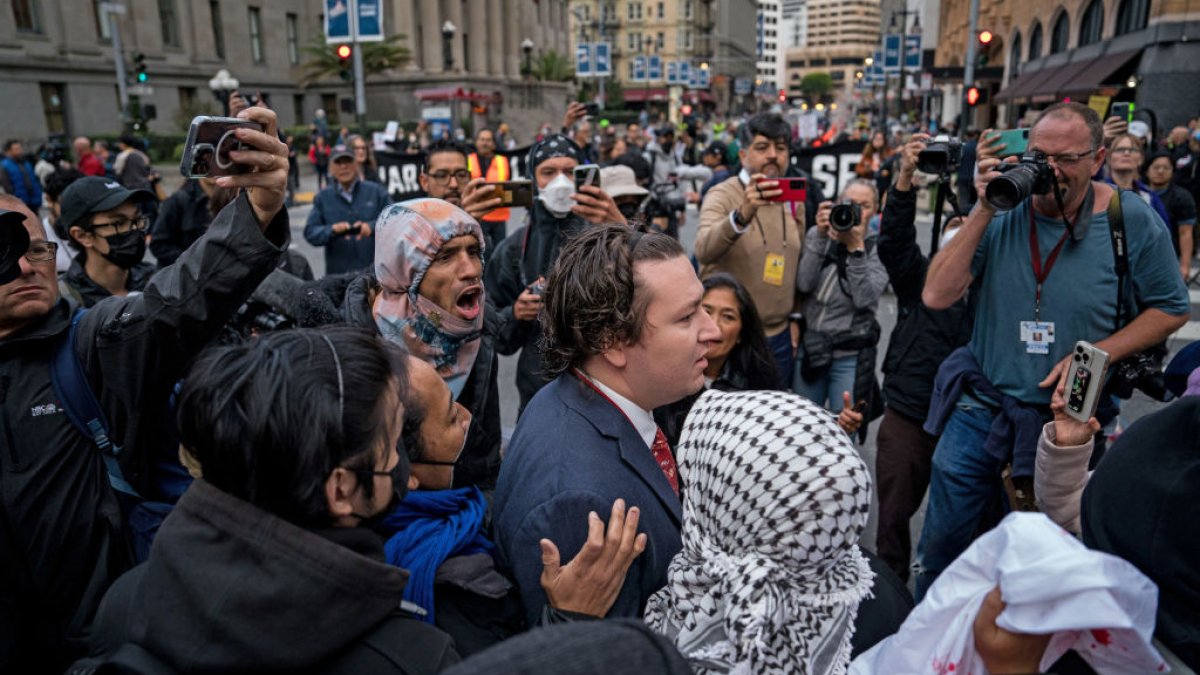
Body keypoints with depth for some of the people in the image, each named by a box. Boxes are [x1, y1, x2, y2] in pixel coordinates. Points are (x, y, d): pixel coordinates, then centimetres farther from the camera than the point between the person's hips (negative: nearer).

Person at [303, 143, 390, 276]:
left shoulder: (376, 192, 5)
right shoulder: (322, 198, 8)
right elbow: (310, 232, 1)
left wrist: (372, 227, -20)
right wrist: (332, 230, -19)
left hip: (375, 271, 0)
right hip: (338, 274, 0)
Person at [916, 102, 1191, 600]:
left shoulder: (1133, 221, -8)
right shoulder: (1004, 213, -6)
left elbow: (1170, 310, 1)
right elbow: (936, 296, -15)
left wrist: (1095, 354, -14)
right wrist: (982, 213, -21)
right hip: (981, 409, 1)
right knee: (940, 544, 12)